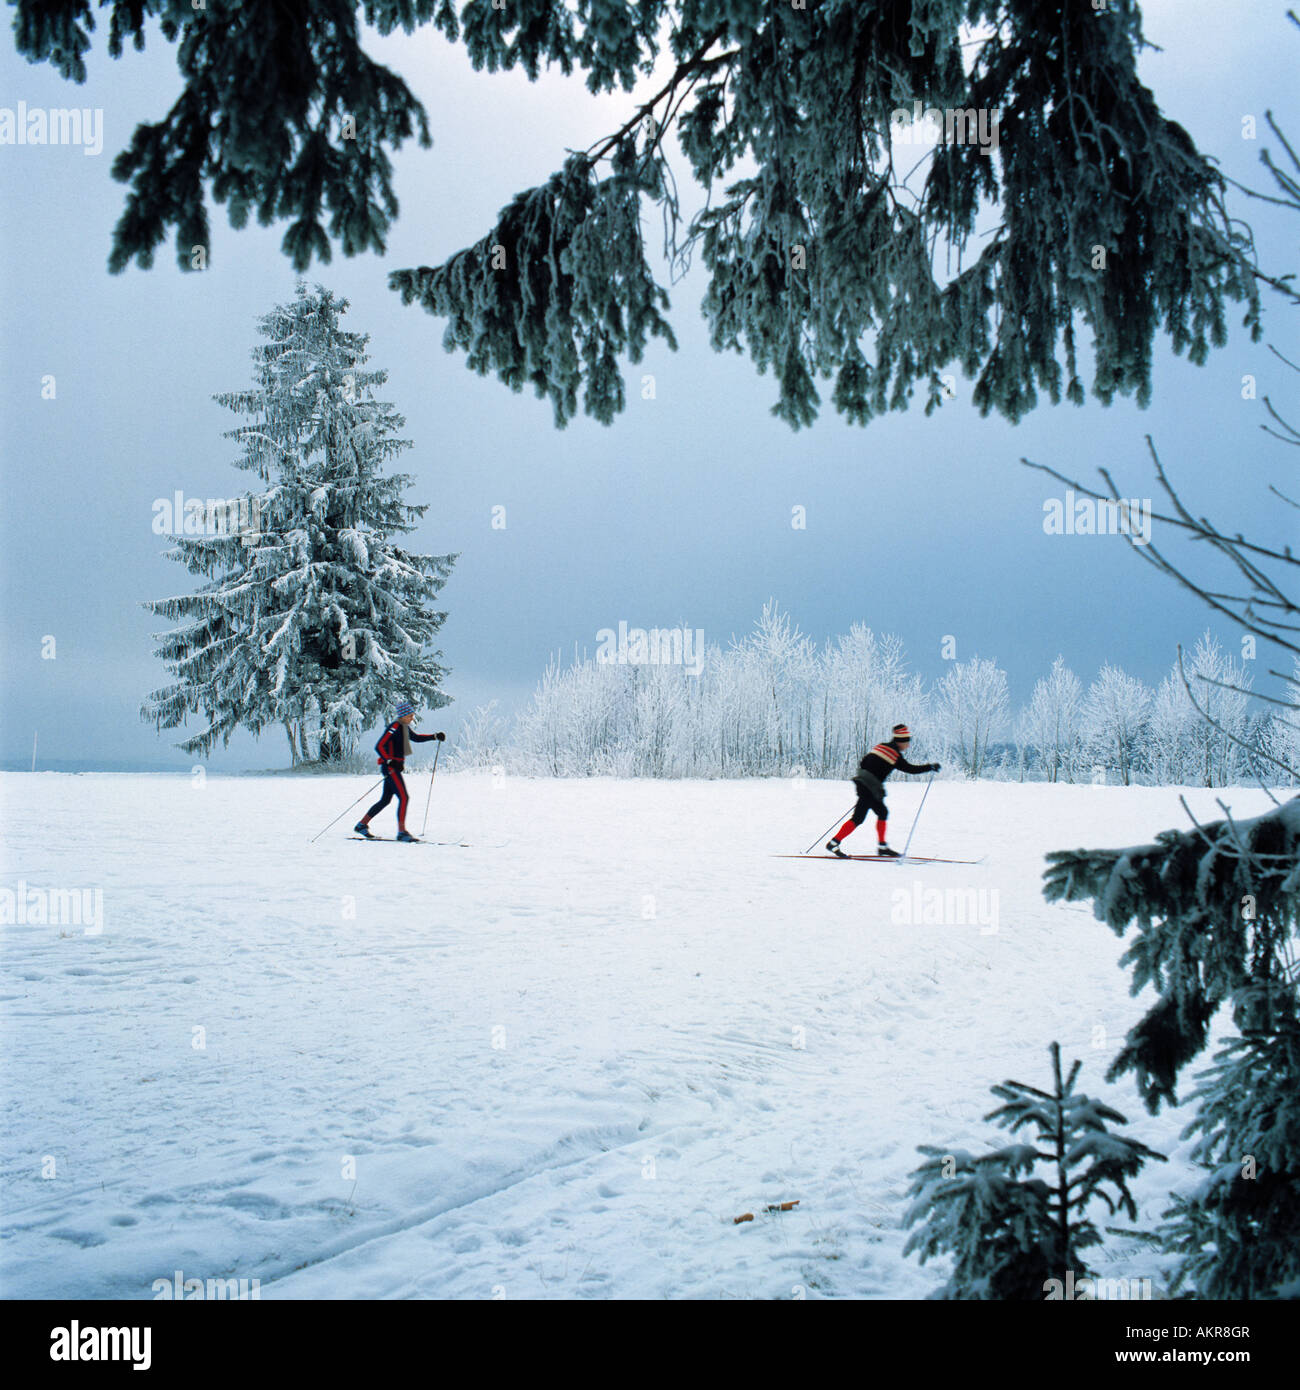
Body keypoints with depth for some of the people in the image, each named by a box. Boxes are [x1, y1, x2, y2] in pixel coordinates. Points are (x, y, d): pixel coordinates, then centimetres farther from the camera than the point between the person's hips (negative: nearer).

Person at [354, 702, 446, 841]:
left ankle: (362, 824, 23)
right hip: (390, 767, -10)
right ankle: (401, 831, -13)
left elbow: (416, 738, 31)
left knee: (386, 799, 15)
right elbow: (379, 747, -19)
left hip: (395, 766, 10)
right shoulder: (394, 727, -15)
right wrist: (390, 761, -27)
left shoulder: (404, 727, 12)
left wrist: (435, 736, 22)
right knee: (403, 797, -14)